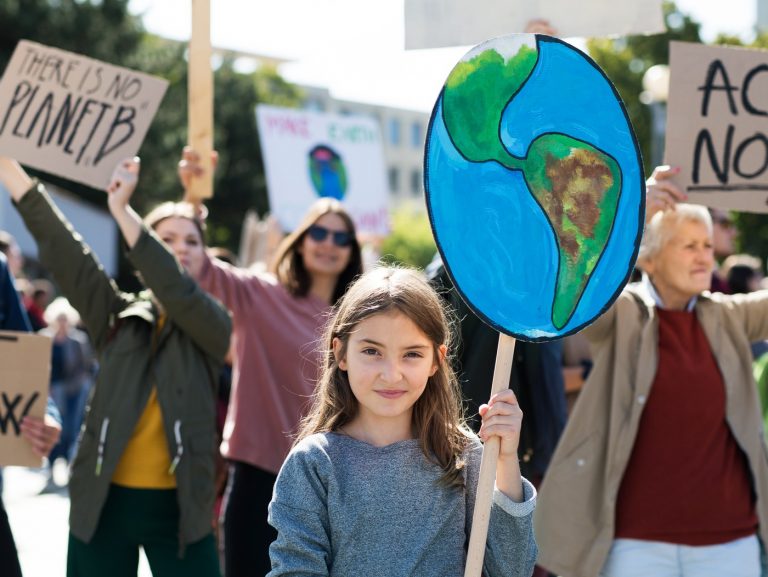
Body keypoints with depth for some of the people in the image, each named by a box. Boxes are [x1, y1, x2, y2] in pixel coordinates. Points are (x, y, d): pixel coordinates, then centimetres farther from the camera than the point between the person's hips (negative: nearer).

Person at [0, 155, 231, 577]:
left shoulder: (212, 326, 1)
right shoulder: (117, 317, 5)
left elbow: (177, 292, -20)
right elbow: (61, 247, -3)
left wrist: (122, 211, -26)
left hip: (178, 506, -1)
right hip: (104, 501, 2)